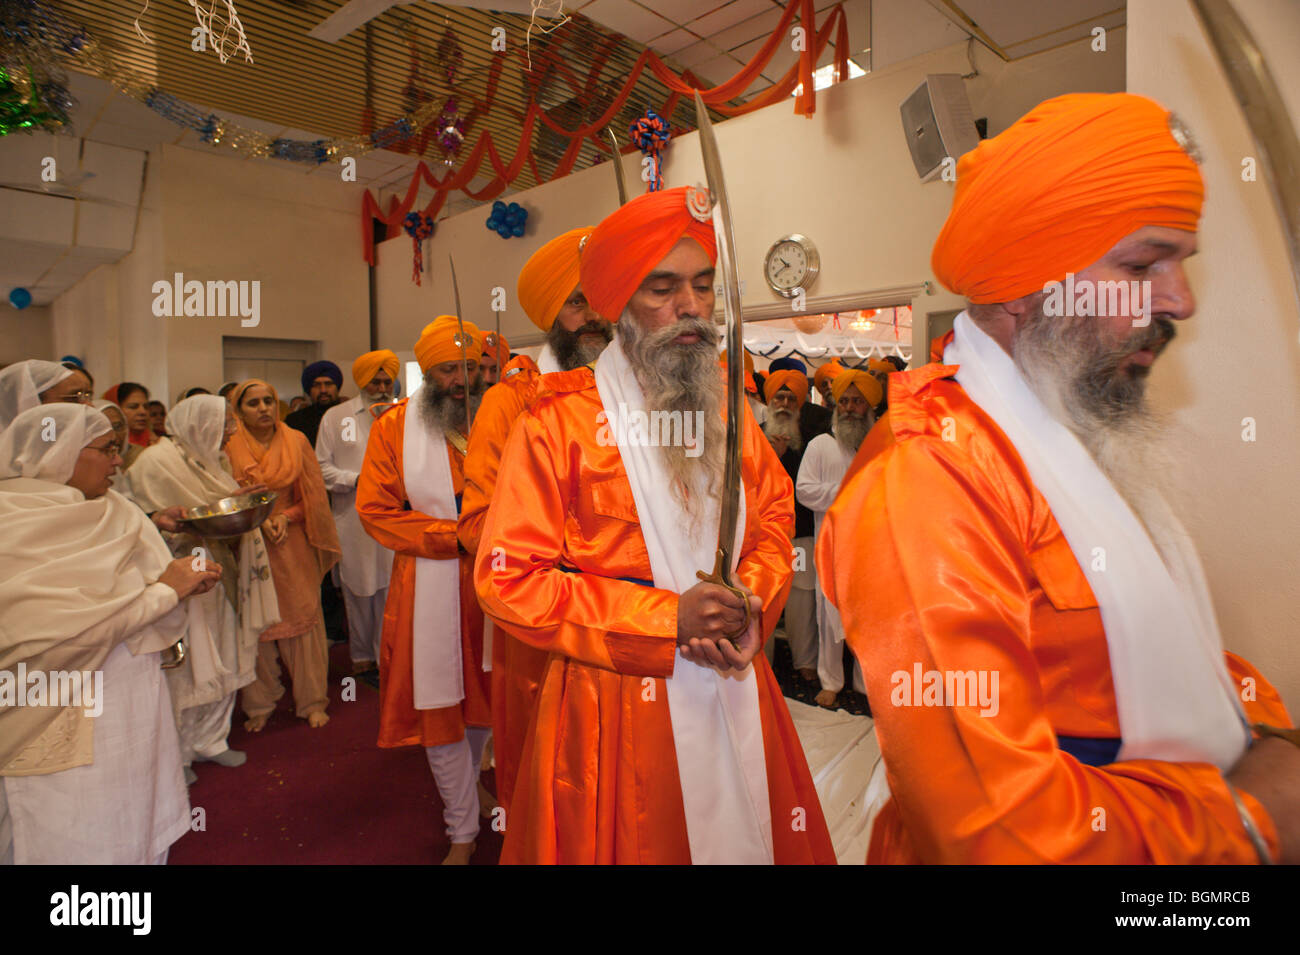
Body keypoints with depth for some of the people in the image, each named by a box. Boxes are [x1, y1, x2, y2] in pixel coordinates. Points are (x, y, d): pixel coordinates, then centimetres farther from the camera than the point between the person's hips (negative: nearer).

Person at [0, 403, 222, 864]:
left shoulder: (109, 512, 4)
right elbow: (63, 627, -24)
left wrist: (184, 583, -6)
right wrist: (165, 589, -17)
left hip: (134, 705, 7)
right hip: (66, 719, -7)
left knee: (140, 832, 17)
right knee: (82, 841, 9)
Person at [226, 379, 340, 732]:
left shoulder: (296, 441, 4)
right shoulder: (228, 447, -1)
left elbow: (312, 497, 7)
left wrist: (285, 516, -9)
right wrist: (258, 520, -11)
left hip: (292, 544, 1)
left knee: (302, 617, 3)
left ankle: (311, 702, 15)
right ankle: (259, 705, 20)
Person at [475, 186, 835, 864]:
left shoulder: (725, 407, 7)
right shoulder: (559, 421, -12)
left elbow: (775, 512, 12)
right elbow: (507, 579, -14)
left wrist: (754, 606, -8)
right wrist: (665, 619, -18)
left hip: (735, 688, 5)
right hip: (619, 702, -4)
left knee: (748, 838, 19)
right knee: (633, 844, 12)